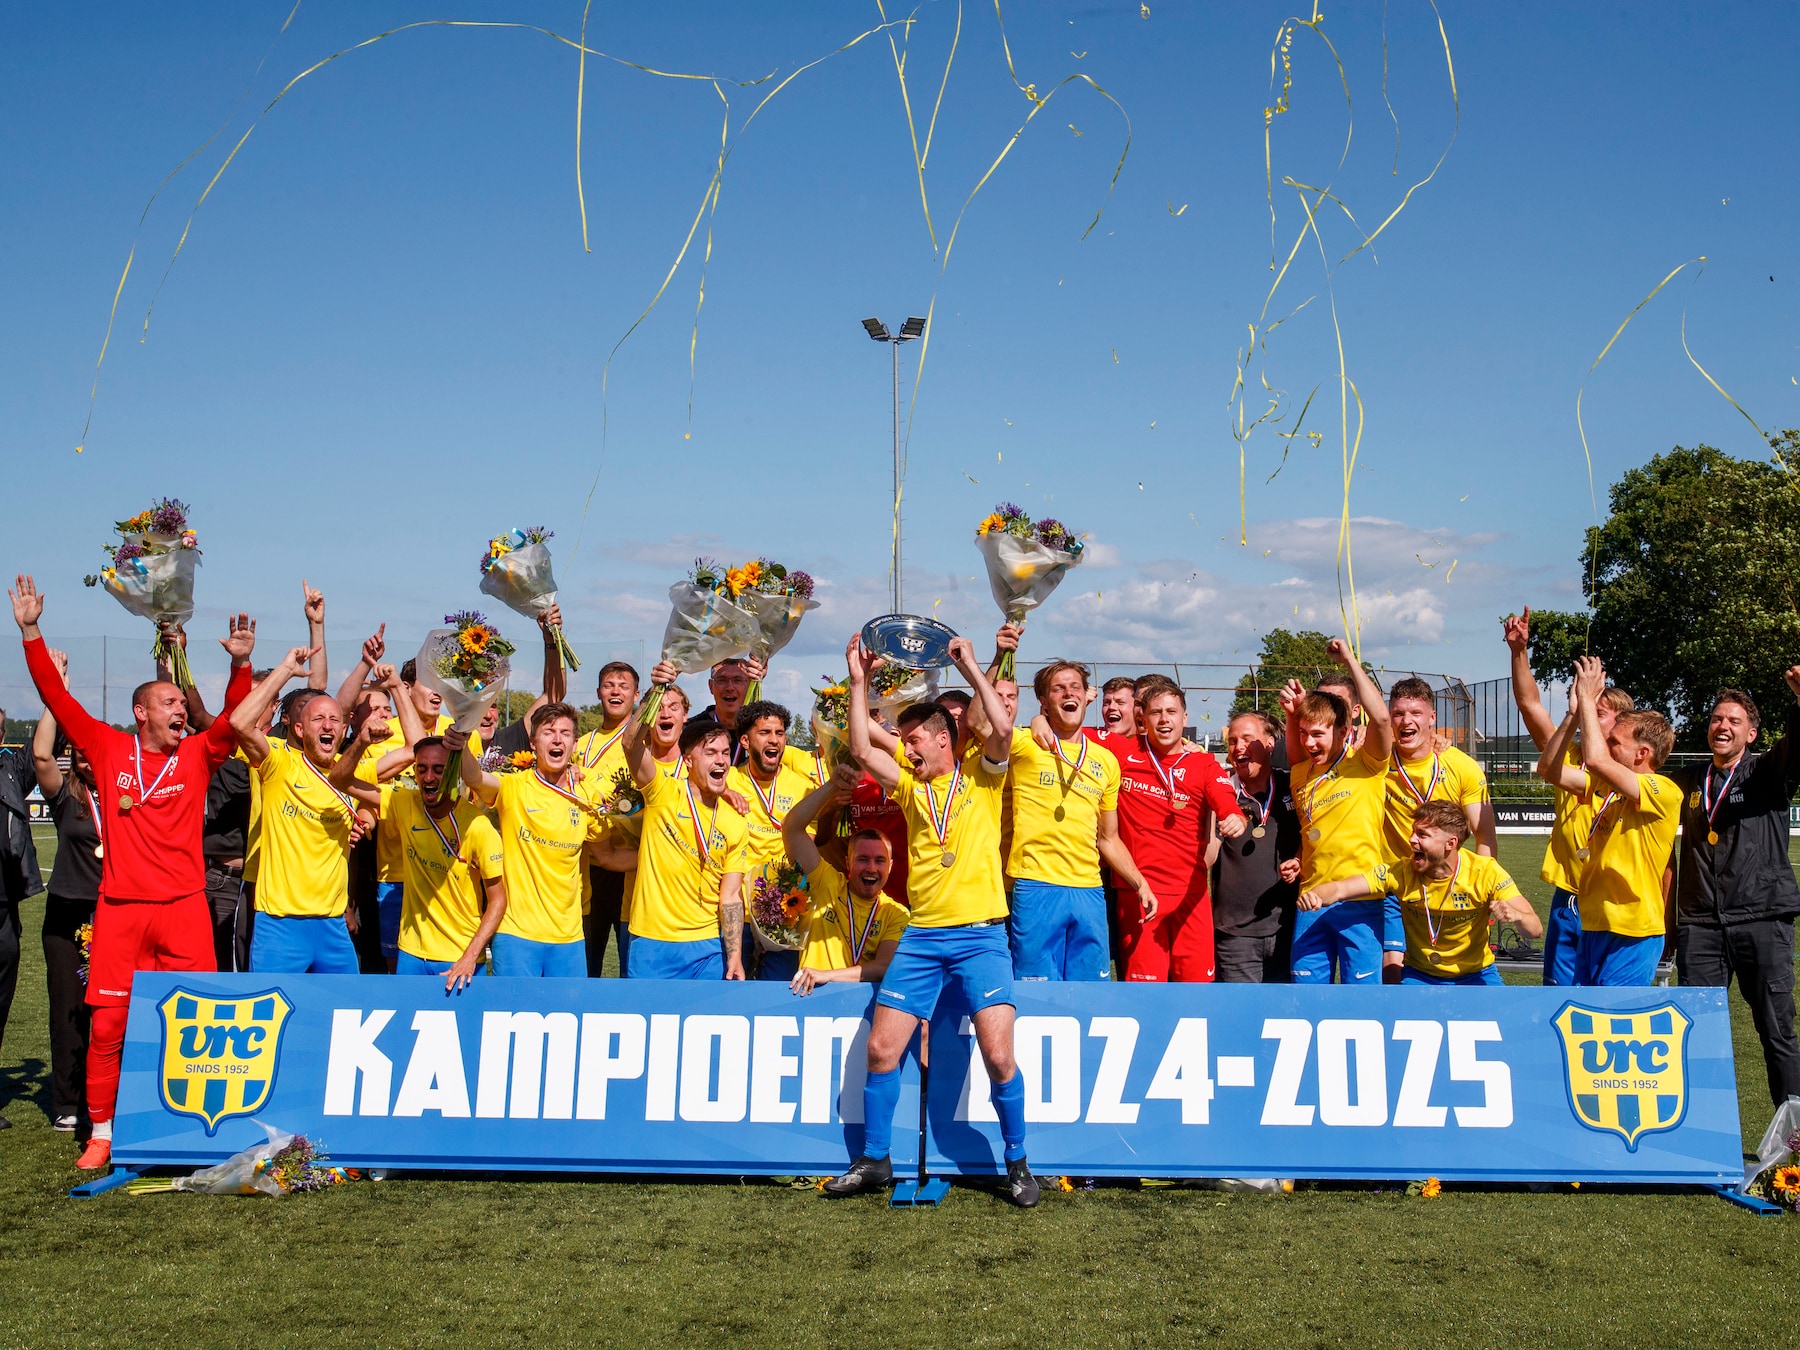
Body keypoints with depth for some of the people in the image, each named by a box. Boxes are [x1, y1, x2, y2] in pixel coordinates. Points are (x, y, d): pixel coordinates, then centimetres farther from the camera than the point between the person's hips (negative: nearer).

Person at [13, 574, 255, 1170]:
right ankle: (101, 1132, 13)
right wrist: (31, 633, -2)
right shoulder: (109, 749, 6)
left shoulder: (196, 755, 6)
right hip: (120, 908, 0)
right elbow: (57, 697, 4)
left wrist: (240, 664, -22)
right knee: (107, 1022, 2)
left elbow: (234, 718, -7)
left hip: (184, 907, 0)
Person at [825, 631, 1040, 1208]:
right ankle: (874, 1159, 17)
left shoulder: (982, 777, 3)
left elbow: (1003, 728, -15)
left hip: (980, 936, -4)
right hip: (921, 936, 4)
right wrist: (859, 682, -3)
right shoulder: (910, 786, 12)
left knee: (999, 1056, -10)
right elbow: (861, 750, -1)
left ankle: (1017, 1161, 10)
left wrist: (970, 667, -10)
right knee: (881, 1049, 1)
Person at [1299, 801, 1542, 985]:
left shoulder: (1485, 872, -17)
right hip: (1419, 976, 0)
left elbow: (1535, 930, -18)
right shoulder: (1400, 872, -14)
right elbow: (1340, 889, -21)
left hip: (1475, 976, 0)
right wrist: (1313, 895, -44)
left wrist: (1515, 916, -41)